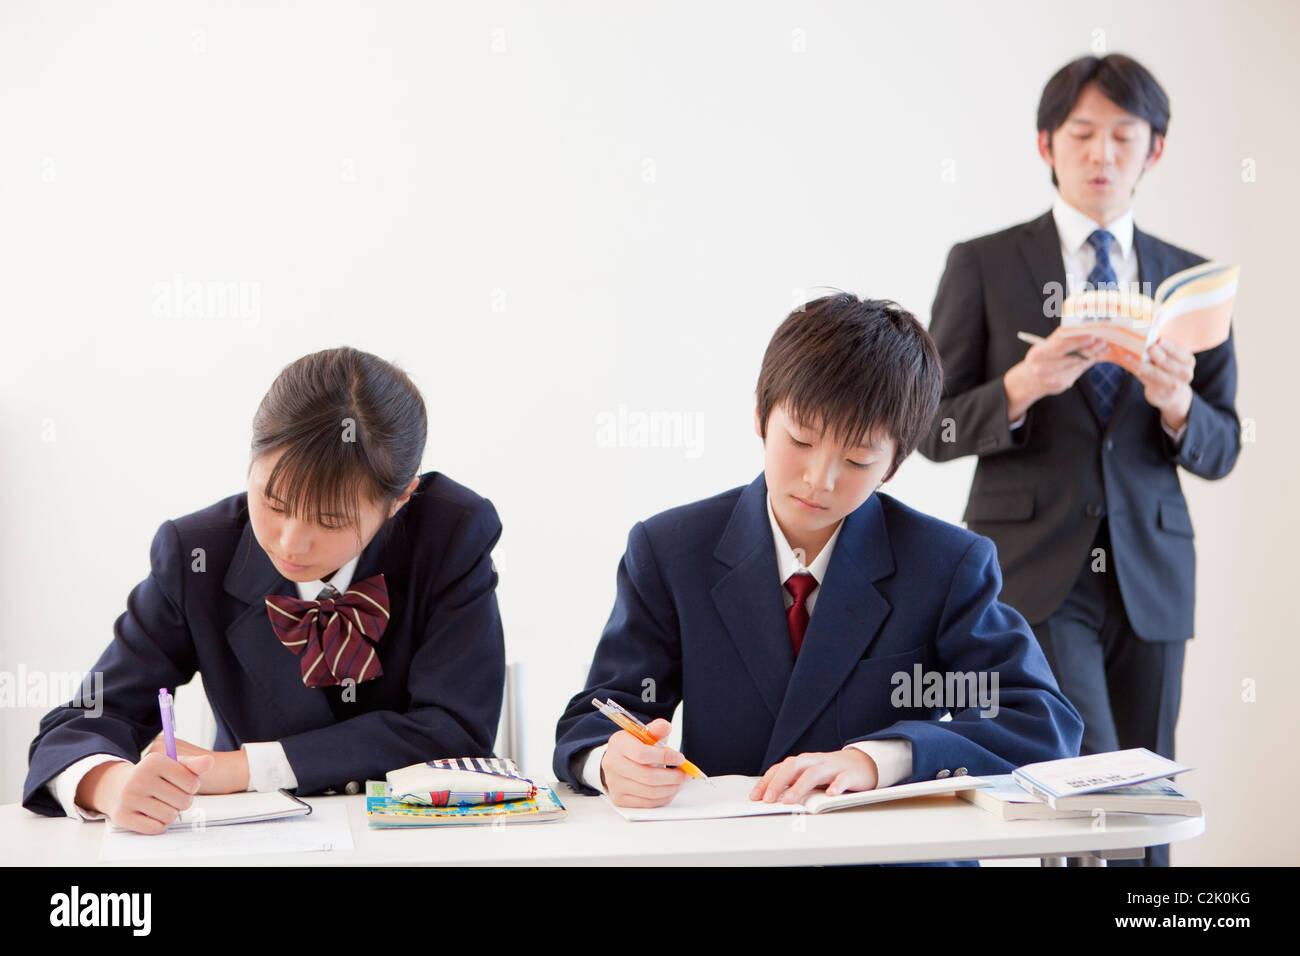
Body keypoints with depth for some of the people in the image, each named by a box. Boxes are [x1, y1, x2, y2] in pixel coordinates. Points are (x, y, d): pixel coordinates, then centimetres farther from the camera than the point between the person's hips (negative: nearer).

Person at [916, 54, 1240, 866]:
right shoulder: (984, 266, 2)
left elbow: (1221, 450, 9)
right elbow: (935, 430, -1)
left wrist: (1176, 404, -13)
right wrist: (1022, 386, -19)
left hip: (1149, 577, 4)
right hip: (1034, 573, -3)